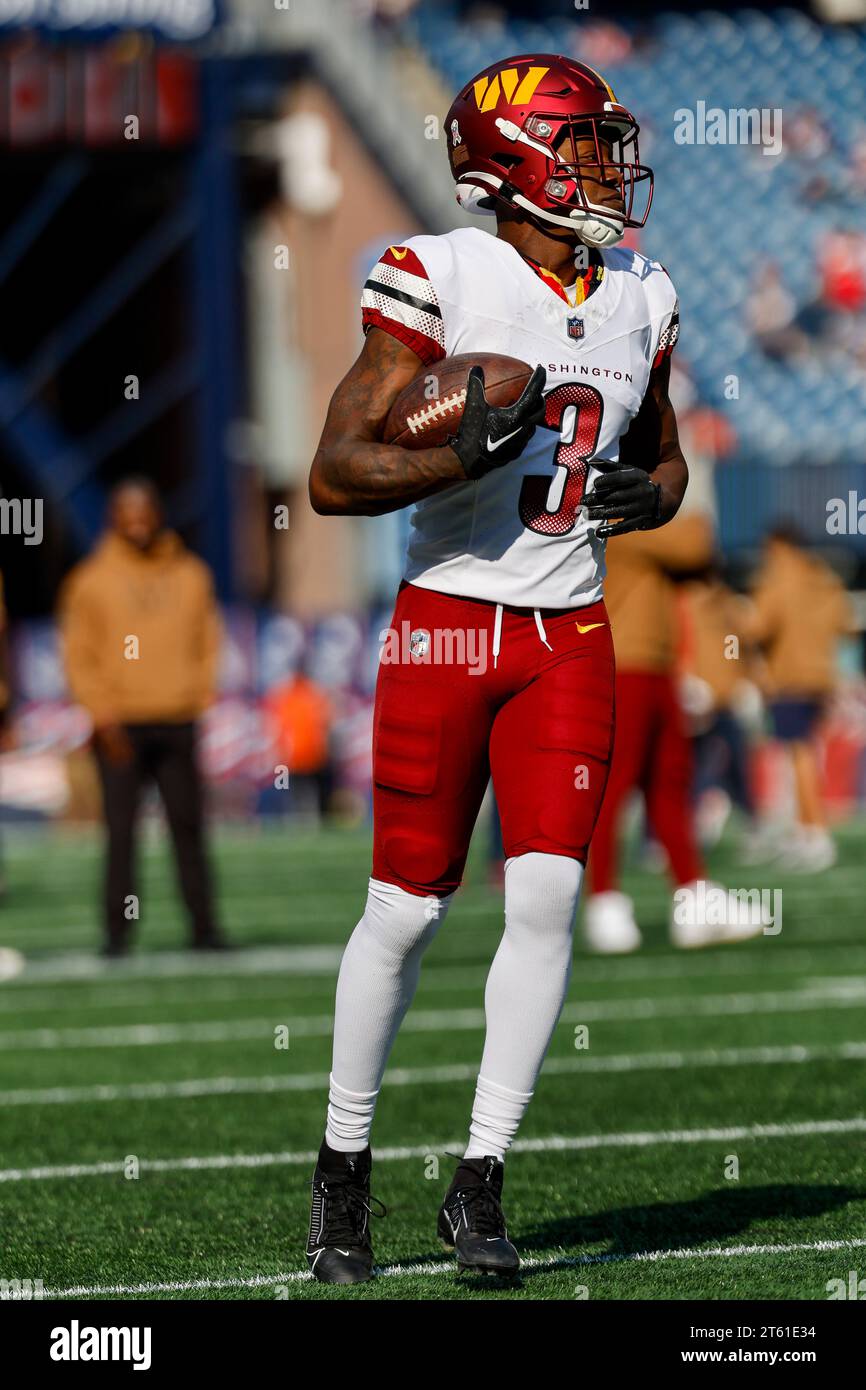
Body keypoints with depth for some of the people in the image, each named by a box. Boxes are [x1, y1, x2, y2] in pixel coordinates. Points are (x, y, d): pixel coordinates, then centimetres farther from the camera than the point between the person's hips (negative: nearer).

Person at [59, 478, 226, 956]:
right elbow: (78, 656, 1)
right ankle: (118, 932, -1)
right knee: (121, 832, -4)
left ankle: (203, 927, 5)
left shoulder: (190, 575, 11)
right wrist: (104, 716, -8)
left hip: (177, 723, 2)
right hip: (121, 727, -2)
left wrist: (200, 697, 1)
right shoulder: (91, 580, 2)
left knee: (188, 827, 1)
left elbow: (207, 642, 15)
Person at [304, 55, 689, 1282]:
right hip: (447, 625, -4)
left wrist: (644, 492, 0)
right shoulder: (443, 281, -10)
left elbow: (664, 461, 23)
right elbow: (335, 474, -12)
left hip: (570, 639, 4)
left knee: (547, 896, -7)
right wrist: (466, 454, -25)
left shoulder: (639, 300, 8)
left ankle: (479, 1184, 0)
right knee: (407, 906, 0)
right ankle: (344, 1171, 17)